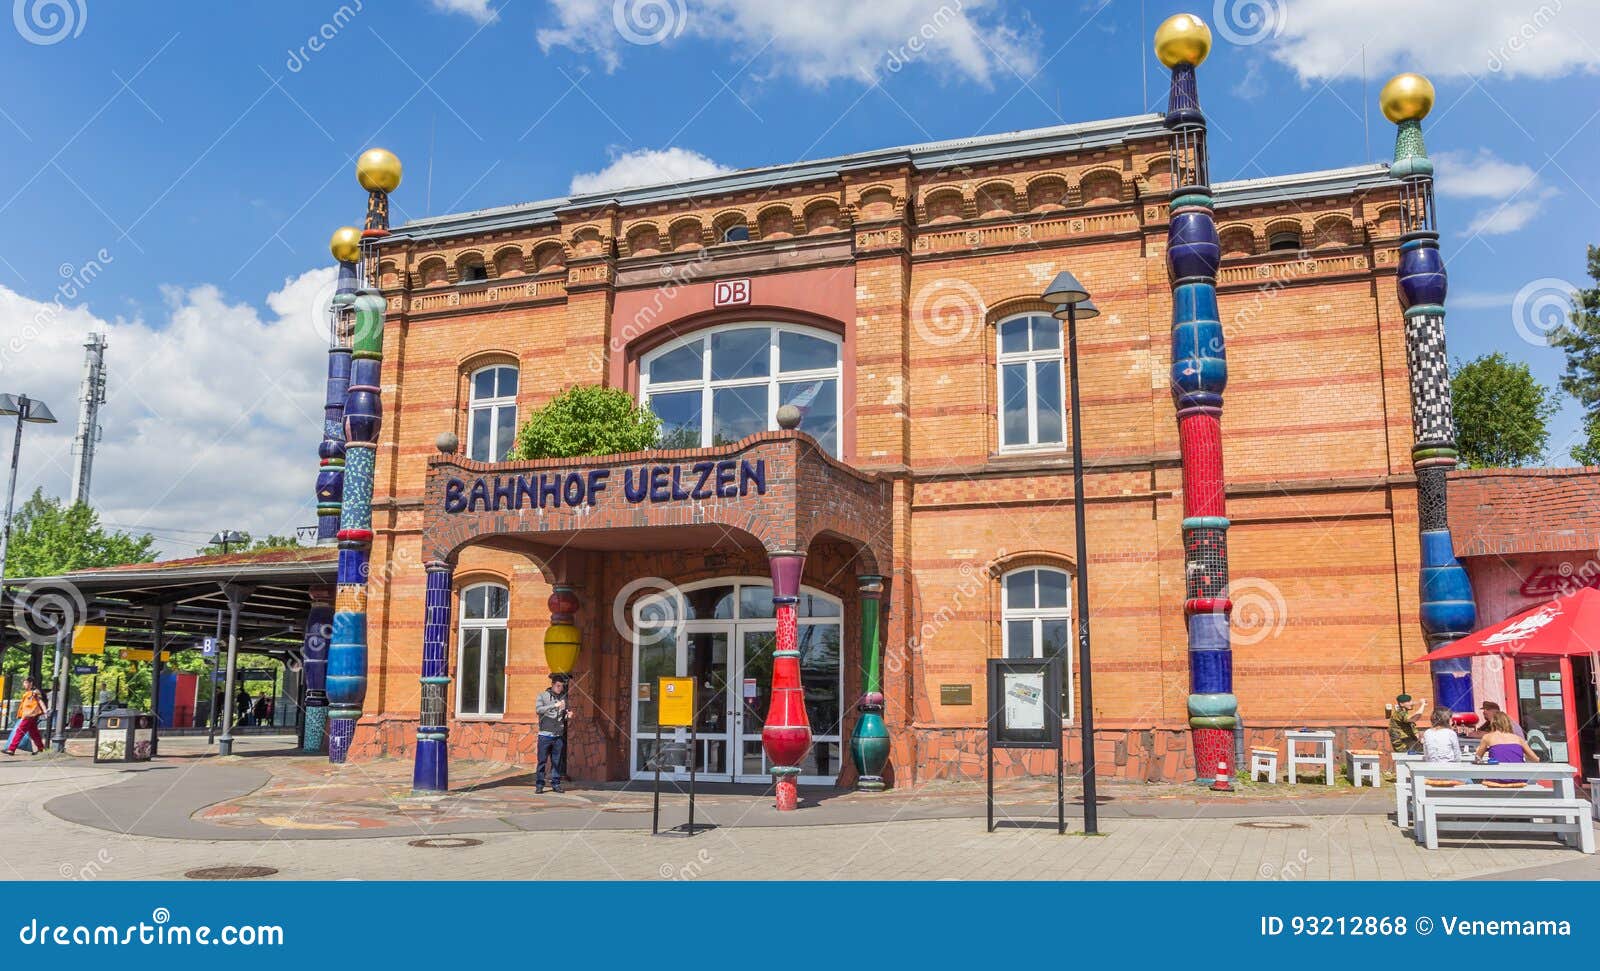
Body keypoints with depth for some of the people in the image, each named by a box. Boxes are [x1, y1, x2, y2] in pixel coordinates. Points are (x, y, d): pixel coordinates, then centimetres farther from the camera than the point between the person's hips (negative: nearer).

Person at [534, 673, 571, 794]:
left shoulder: (563, 697, 12)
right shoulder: (542, 695, 2)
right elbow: (538, 709, -15)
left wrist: (568, 716, -3)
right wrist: (555, 705, -22)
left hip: (559, 735, 3)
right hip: (545, 734, -3)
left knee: (557, 761, 6)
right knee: (542, 760, -1)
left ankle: (556, 784, 13)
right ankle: (539, 785, 5)